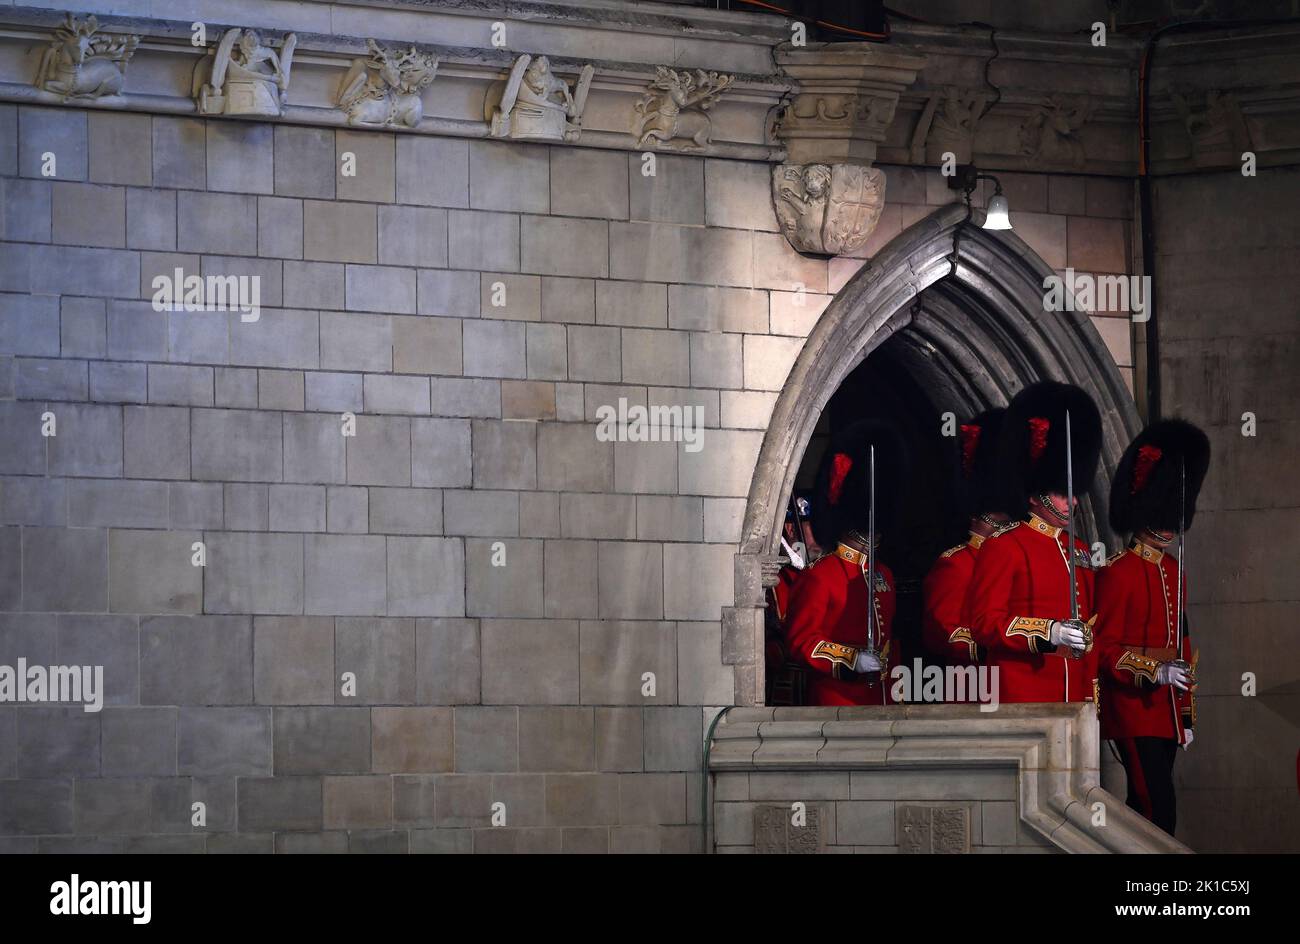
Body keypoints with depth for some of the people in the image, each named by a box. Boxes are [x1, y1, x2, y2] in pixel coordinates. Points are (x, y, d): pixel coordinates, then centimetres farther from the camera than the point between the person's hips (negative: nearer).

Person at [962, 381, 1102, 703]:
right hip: (1020, 700, -7)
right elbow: (984, 623, -10)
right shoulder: (1003, 547, -4)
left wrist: (1091, 698, 16)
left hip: (1072, 700, 7)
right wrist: (1050, 632, -20)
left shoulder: (1078, 550, 19)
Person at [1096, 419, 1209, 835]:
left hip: (1166, 711, 8)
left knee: (1142, 809, 11)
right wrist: (1154, 671, -25)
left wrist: (1186, 714, 17)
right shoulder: (1118, 572, -10)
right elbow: (1105, 648, -12)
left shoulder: (1174, 571, 15)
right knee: (1159, 812, -15)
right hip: (1134, 708, -8)